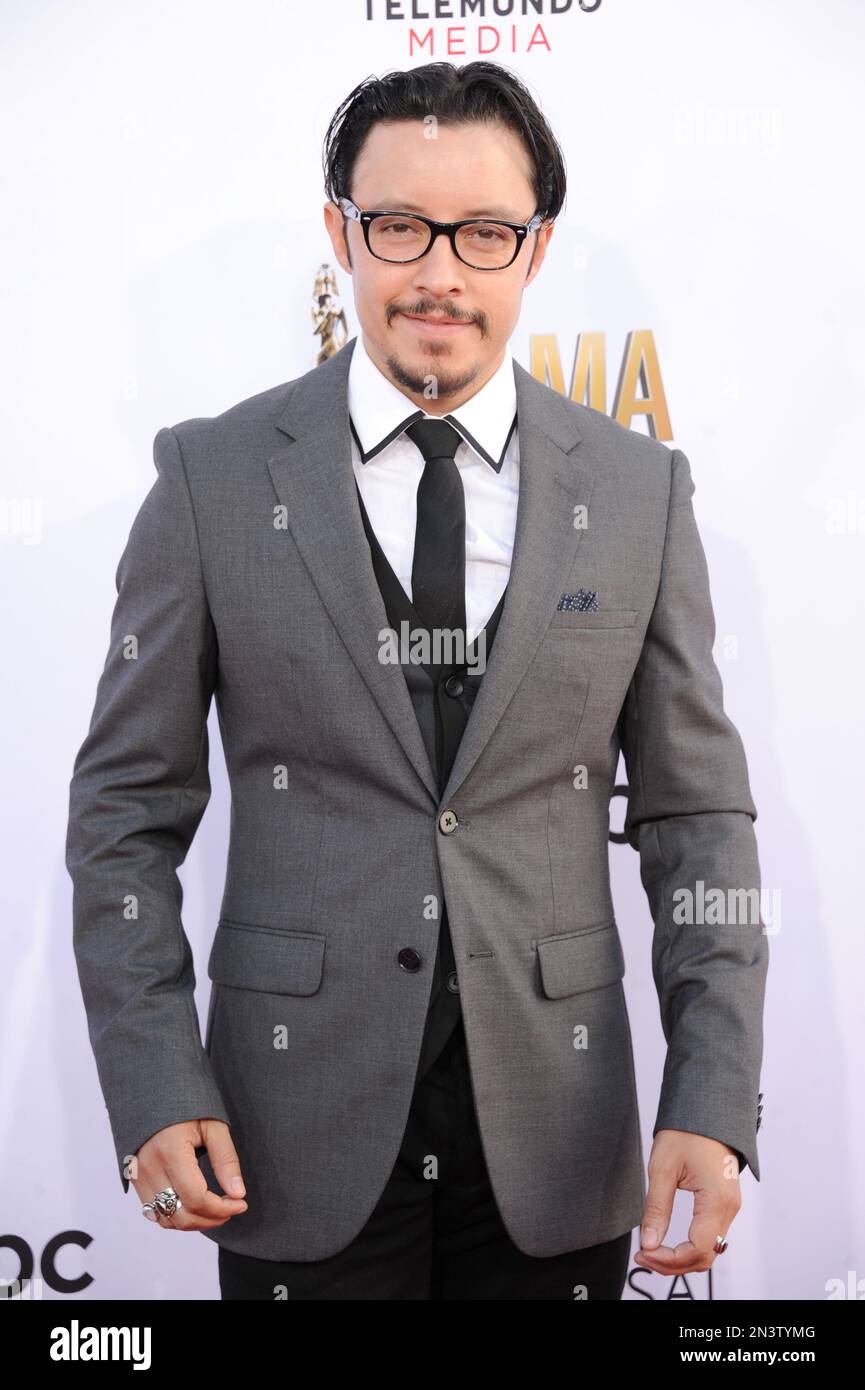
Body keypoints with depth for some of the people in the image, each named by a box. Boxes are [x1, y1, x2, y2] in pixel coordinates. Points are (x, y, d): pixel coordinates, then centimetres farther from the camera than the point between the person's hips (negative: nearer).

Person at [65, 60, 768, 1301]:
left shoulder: (640, 491, 0)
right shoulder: (214, 476, -3)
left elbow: (696, 816, 2)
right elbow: (128, 804, 0)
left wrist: (712, 1104, -6)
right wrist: (156, 1089, -8)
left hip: (555, 1137, 2)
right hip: (298, 1136, -1)